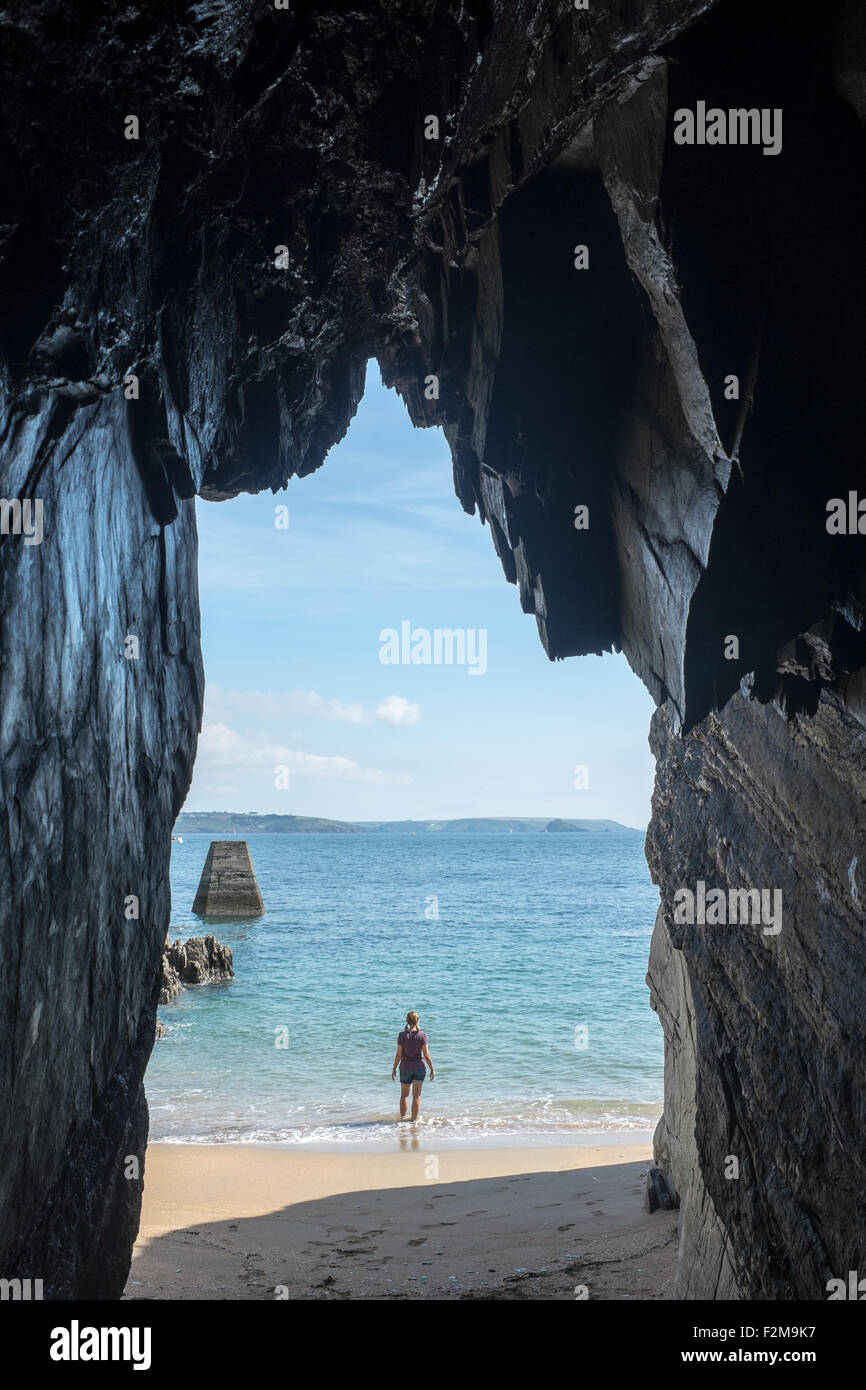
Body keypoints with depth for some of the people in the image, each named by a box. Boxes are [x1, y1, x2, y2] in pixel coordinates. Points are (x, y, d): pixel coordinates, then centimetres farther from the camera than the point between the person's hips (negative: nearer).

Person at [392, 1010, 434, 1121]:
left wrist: (394, 1069, 3)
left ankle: (402, 1118, 24)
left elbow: (399, 1055, -7)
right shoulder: (422, 1036, -11)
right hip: (419, 1067, -1)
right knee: (416, 1096, 6)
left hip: (405, 1068, 1)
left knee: (404, 1095, 18)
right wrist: (432, 1069, 1)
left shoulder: (402, 1035, -10)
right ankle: (414, 1120, 6)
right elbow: (426, 1055, -9)